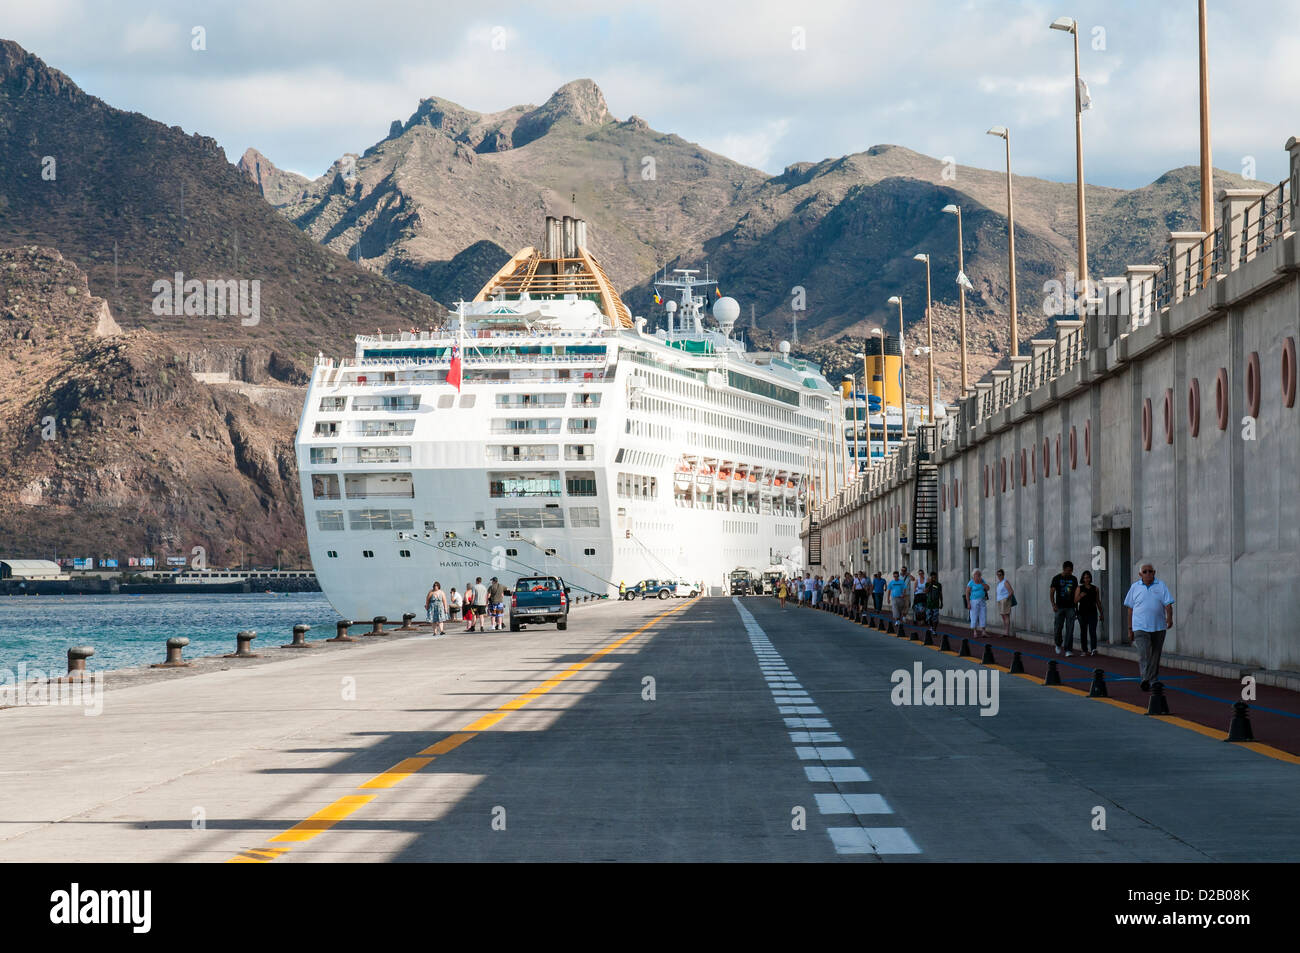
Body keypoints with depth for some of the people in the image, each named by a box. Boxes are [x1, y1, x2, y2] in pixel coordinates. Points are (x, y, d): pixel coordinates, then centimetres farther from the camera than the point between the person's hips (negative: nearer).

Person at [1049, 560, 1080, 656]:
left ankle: (1068, 650, -5)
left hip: (1070, 607, 2)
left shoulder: (1073, 579, 9)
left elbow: (1076, 592, 15)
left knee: (1070, 629, -5)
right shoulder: (1057, 578, -1)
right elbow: (1051, 592, -1)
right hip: (1060, 607, -2)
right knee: (1058, 628, 0)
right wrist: (1053, 605, -12)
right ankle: (1058, 645, 27)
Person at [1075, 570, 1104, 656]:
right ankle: (1085, 650, 13)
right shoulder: (1079, 588, 4)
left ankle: (1093, 649, -22)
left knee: (1093, 631, -12)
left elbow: (1098, 601, 14)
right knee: (1083, 631, 5)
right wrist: (1080, 596, -21)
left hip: (1093, 612, 0)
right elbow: (1075, 601, -1)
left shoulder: (1095, 589, 9)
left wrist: (1101, 613, 14)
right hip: (1082, 613, 0)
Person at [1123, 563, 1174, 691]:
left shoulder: (1161, 586, 4)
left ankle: (1153, 680, 20)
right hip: (1141, 627, -1)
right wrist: (1130, 629, 9)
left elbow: (1168, 604, -3)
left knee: (1155, 655, 9)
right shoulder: (1135, 587, 6)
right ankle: (1145, 680, -22)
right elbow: (1130, 608, 10)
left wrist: (1169, 618, -23)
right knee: (1143, 654, -16)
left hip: (1158, 627, 1)